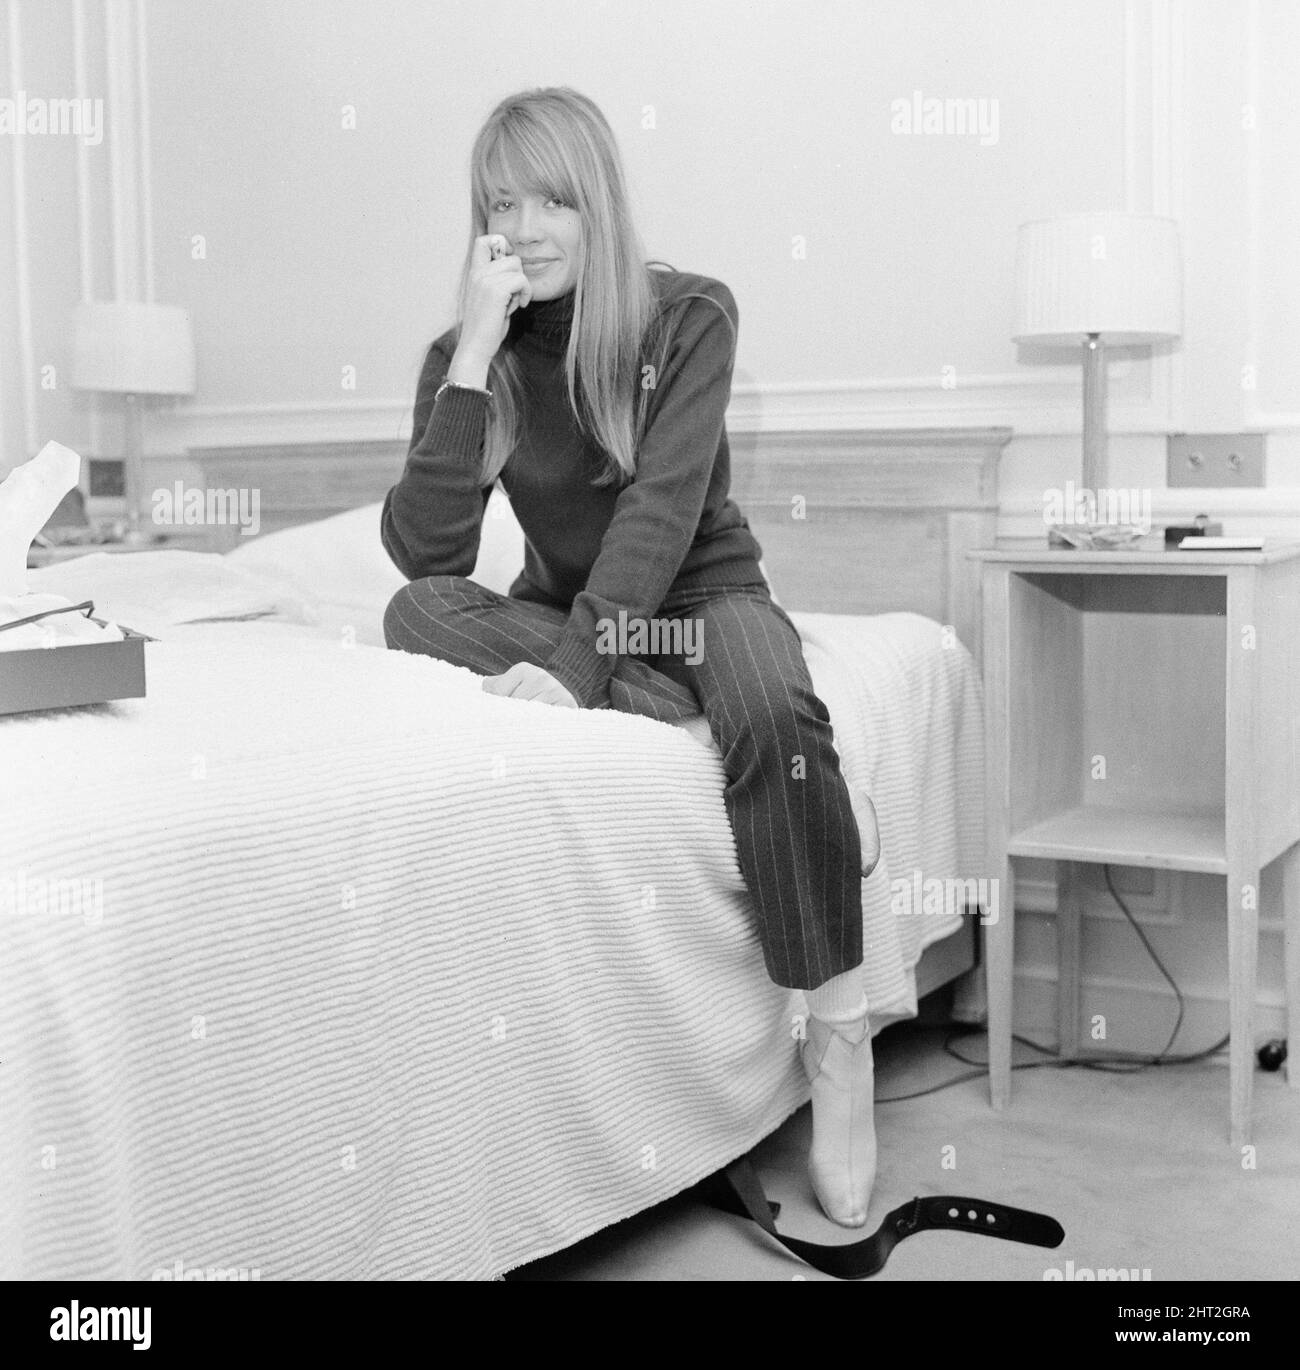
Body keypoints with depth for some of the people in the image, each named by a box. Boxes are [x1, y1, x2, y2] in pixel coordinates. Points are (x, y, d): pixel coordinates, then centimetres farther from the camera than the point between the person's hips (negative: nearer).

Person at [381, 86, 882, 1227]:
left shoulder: (688, 316, -9)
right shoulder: (467, 355, -3)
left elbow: (663, 507, -22)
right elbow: (425, 554, -16)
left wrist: (573, 667, -36)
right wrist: (475, 355, -22)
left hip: (701, 592, -3)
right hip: (566, 608, 3)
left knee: (775, 716, -37)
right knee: (419, 616, -28)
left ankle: (840, 1046, -28)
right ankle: (803, 764, -30)